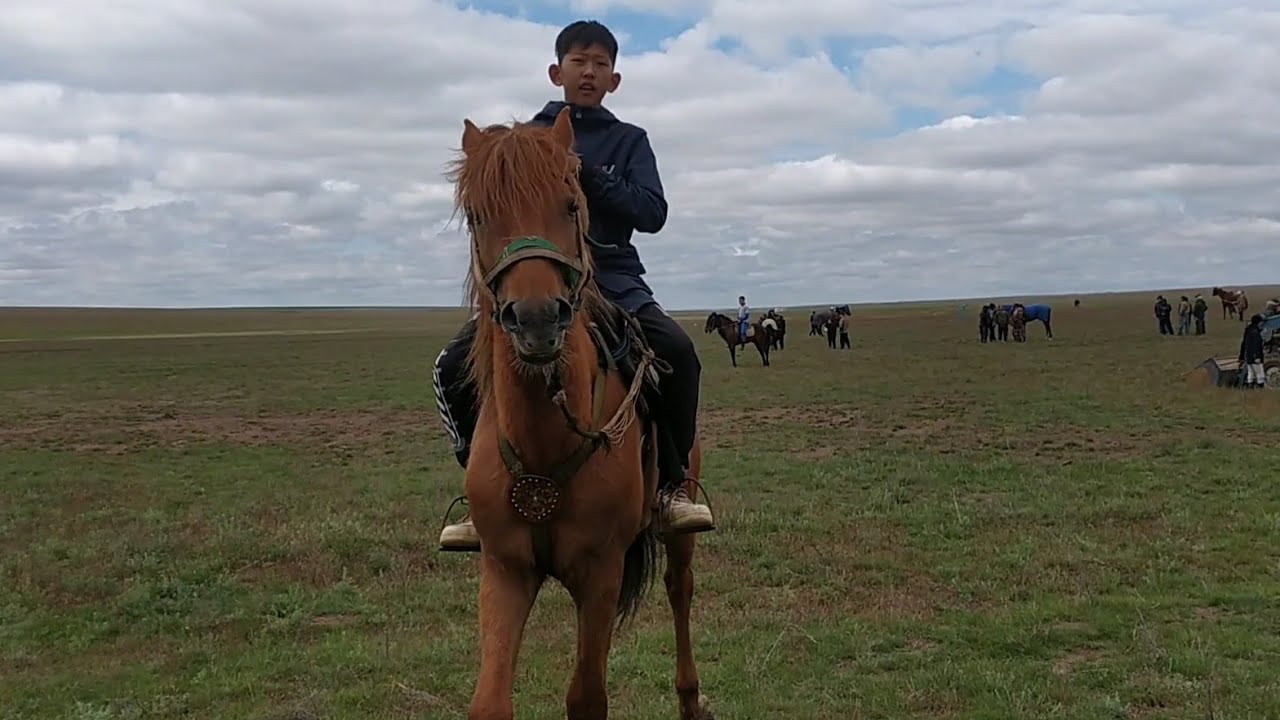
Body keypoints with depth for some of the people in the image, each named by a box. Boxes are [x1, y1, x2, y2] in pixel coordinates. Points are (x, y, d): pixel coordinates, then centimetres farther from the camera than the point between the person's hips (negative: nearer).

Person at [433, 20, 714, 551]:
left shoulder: (629, 141, 14)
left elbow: (652, 213, -2)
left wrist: (588, 175, -12)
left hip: (612, 280, -1)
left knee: (678, 352, -29)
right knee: (454, 368, -21)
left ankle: (671, 485, -11)